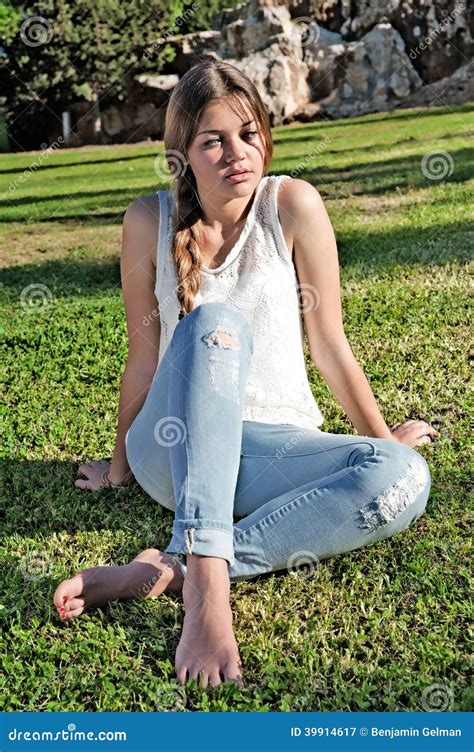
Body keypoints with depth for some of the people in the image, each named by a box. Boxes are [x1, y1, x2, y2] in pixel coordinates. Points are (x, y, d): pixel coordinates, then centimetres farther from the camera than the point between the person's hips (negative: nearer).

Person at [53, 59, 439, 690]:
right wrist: (120, 466, 13)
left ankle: (171, 568, -29)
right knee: (214, 323, -31)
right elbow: (144, 357, 5)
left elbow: (329, 343, 0)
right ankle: (206, 581, -41)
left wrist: (383, 440, 6)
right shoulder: (150, 222, -4)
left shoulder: (292, 204, -6)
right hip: (178, 449, -1)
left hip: (276, 447, 1)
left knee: (405, 478, -28)